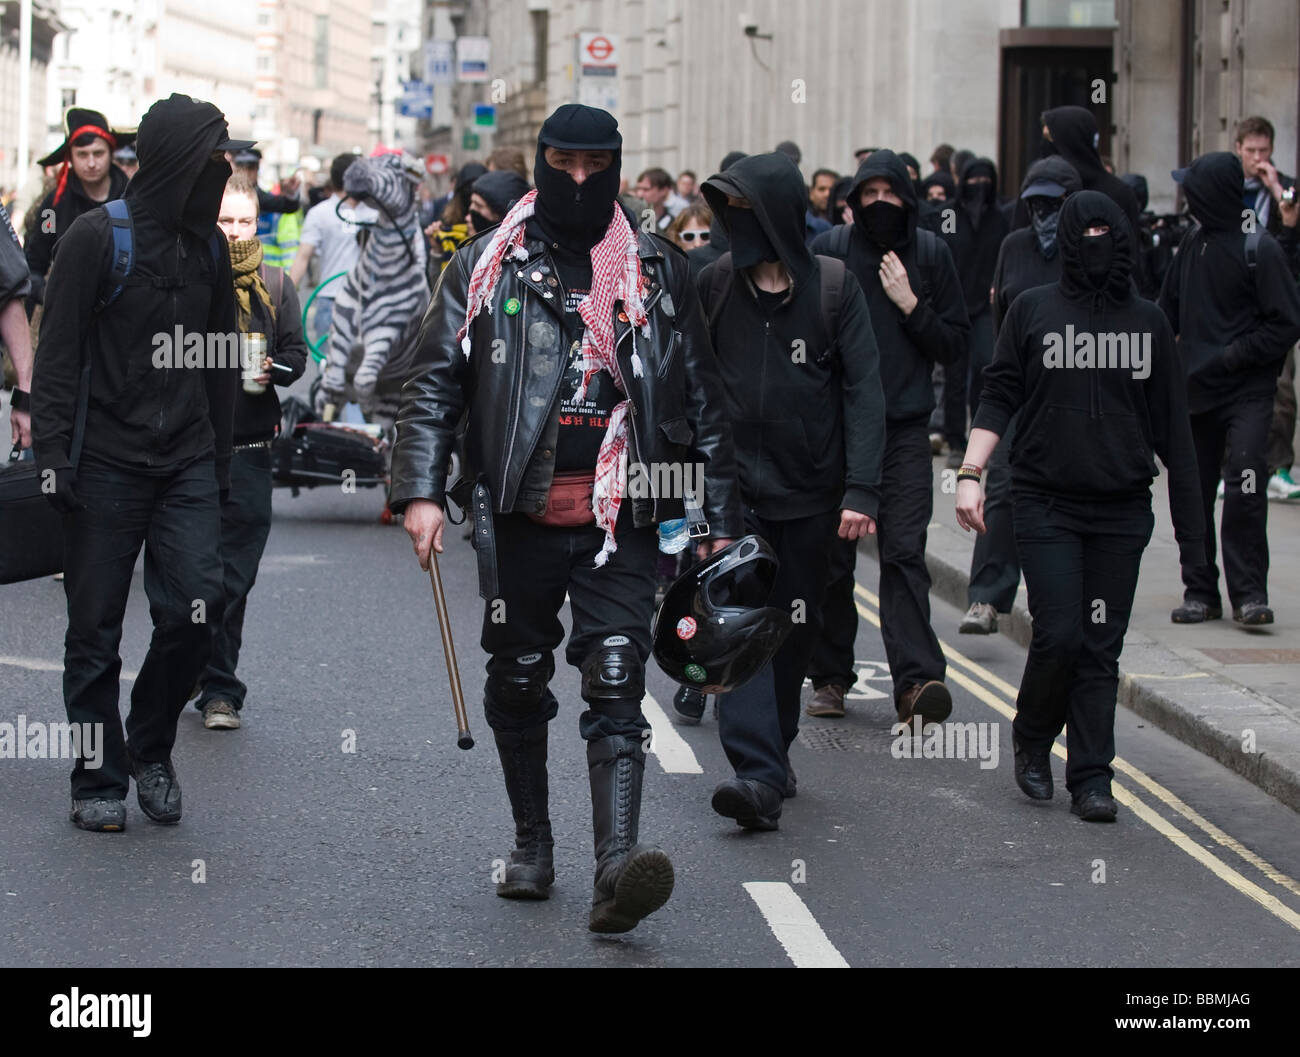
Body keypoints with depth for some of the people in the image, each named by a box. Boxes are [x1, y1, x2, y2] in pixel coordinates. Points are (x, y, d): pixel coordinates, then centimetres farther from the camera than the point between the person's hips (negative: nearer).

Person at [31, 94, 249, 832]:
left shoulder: (208, 244, 11)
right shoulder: (98, 237, -6)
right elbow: (59, 352, -7)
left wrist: (222, 457, 15)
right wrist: (54, 450, -12)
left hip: (187, 464, 4)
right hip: (108, 461, -4)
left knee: (196, 610, -9)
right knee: (97, 631, 2)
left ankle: (150, 747, 13)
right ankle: (100, 782, 14)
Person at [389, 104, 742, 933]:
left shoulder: (659, 272, 8)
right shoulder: (485, 269, 7)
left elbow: (703, 401, 11)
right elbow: (436, 387, 4)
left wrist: (722, 516, 7)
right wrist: (422, 491, -8)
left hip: (623, 518, -1)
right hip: (521, 514, 1)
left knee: (616, 683, -13)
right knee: (519, 682, 12)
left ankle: (617, 865, -24)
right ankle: (533, 842, 29)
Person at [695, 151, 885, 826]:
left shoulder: (834, 287, -4)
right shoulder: (715, 284, 1)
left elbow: (863, 391, -6)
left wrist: (861, 489, -14)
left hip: (809, 491, 0)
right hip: (734, 485, 0)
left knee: (793, 626, 11)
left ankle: (774, 752, 31)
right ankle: (757, 773, -21)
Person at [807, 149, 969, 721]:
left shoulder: (930, 254, 5)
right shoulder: (828, 251, 1)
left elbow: (955, 344, 7)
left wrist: (911, 305, -9)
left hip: (905, 429, 0)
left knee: (904, 551, -10)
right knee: (831, 555, 6)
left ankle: (917, 679, -17)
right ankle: (830, 676, 17)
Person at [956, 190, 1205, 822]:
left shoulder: (1147, 321, 9)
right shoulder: (1033, 310, 4)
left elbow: (1171, 426, 11)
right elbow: (998, 397, 5)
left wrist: (1189, 520, 9)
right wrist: (970, 473, -8)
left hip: (1122, 510, 2)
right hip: (1046, 504, -2)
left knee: (1101, 648, 1)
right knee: (1059, 635, -10)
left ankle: (1091, 779, 6)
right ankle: (1031, 739, 17)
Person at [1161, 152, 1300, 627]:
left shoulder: (1260, 249, -9)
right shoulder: (1192, 246, 9)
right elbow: (1169, 314, 19)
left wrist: (1230, 357, -15)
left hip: (1247, 392, -6)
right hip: (1197, 391, 6)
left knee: (1245, 485, -16)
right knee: (1194, 492, 7)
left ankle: (1249, 592, -9)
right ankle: (1201, 591, 16)